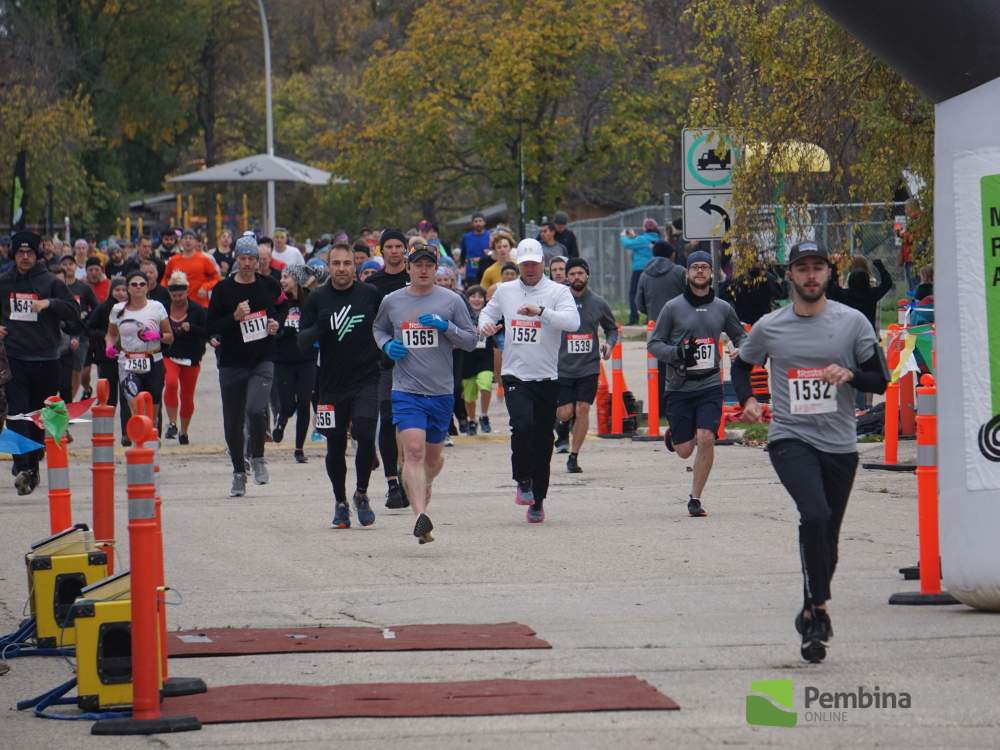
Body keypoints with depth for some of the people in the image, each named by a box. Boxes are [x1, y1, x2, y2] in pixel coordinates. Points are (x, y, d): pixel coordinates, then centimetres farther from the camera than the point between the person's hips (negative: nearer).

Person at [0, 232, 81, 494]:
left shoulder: (50, 282, 2)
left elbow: (74, 311, -4)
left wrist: (49, 303, -19)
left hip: (46, 359, 0)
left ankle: (32, 466, 20)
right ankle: (22, 466, -21)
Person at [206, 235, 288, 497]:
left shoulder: (269, 286, 4)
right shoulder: (223, 289, -2)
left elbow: (283, 305, 24)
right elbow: (211, 326, -3)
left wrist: (277, 323, 4)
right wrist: (234, 317, -18)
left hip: (263, 360, -1)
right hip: (232, 364, 1)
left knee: (256, 409, -23)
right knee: (233, 421, 5)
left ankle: (258, 458, 0)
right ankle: (239, 473, 21)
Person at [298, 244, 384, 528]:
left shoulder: (370, 294, 2)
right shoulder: (317, 299, 2)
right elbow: (301, 341, 0)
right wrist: (318, 328, -18)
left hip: (366, 380, -1)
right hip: (331, 385, 1)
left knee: (366, 437, -16)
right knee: (335, 448, 7)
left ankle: (361, 494, 5)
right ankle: (340, 503, 25)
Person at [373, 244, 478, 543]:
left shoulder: (451, 301, 2)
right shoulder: (392, 301, 6)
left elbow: (471, 341, 5)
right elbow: (378, 328, 24)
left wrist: (446, 327, -13)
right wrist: (387, 345, 2)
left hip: (442, 392, 1)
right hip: (406, 391, -1)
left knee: (433, 456, 14)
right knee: (413, 451, -19)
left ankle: (424, 485, 48)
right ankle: (420, 516, -28)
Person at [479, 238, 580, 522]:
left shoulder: (557, 292, -2)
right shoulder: (504, 291, 9)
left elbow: (573, 321, -18)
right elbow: (488, 312, 27)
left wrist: (540, 311, -31)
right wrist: (485, 323, 4)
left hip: (547, 378, -1)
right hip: (515, 376, 1)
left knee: (543, 441, 5)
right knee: (523, 424, -24)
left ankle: (537, 502, 19)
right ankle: (523, 482, -4)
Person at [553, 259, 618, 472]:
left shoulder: (598, 303, 2)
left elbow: (612, 328, 16)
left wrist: (609, 343, -4)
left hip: (589, 367, 1)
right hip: (562, 367, -1)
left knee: (582, 410, -6)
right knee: (565, 413, -3)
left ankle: (574, 457, 5)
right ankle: (562, 431, 34)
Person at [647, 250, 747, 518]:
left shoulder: (723, 309, 6)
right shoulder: (673, 308, -1)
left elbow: (740, 335, 21)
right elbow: (653, 343, 1)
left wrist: (741, 351, -2)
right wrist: (677, 352, -17)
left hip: (709, 385, 1)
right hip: (679, 387, -1)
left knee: (706, 440, -14)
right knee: (684, 451, 2)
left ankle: (695, 499, -1)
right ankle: (671, 433, 40)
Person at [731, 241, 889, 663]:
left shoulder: (852, 322, 2)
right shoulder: (769, 328, 4)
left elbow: (880, 378, 4)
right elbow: (742, 365, 22)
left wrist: (850, 375, -16)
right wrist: (747, 399, 3)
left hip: (840, 443, 2)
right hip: (790, 439, -2)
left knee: (827, 537, 9)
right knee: (815, 514, -26)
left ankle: (810, 616, 27)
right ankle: (819, 608, -19)